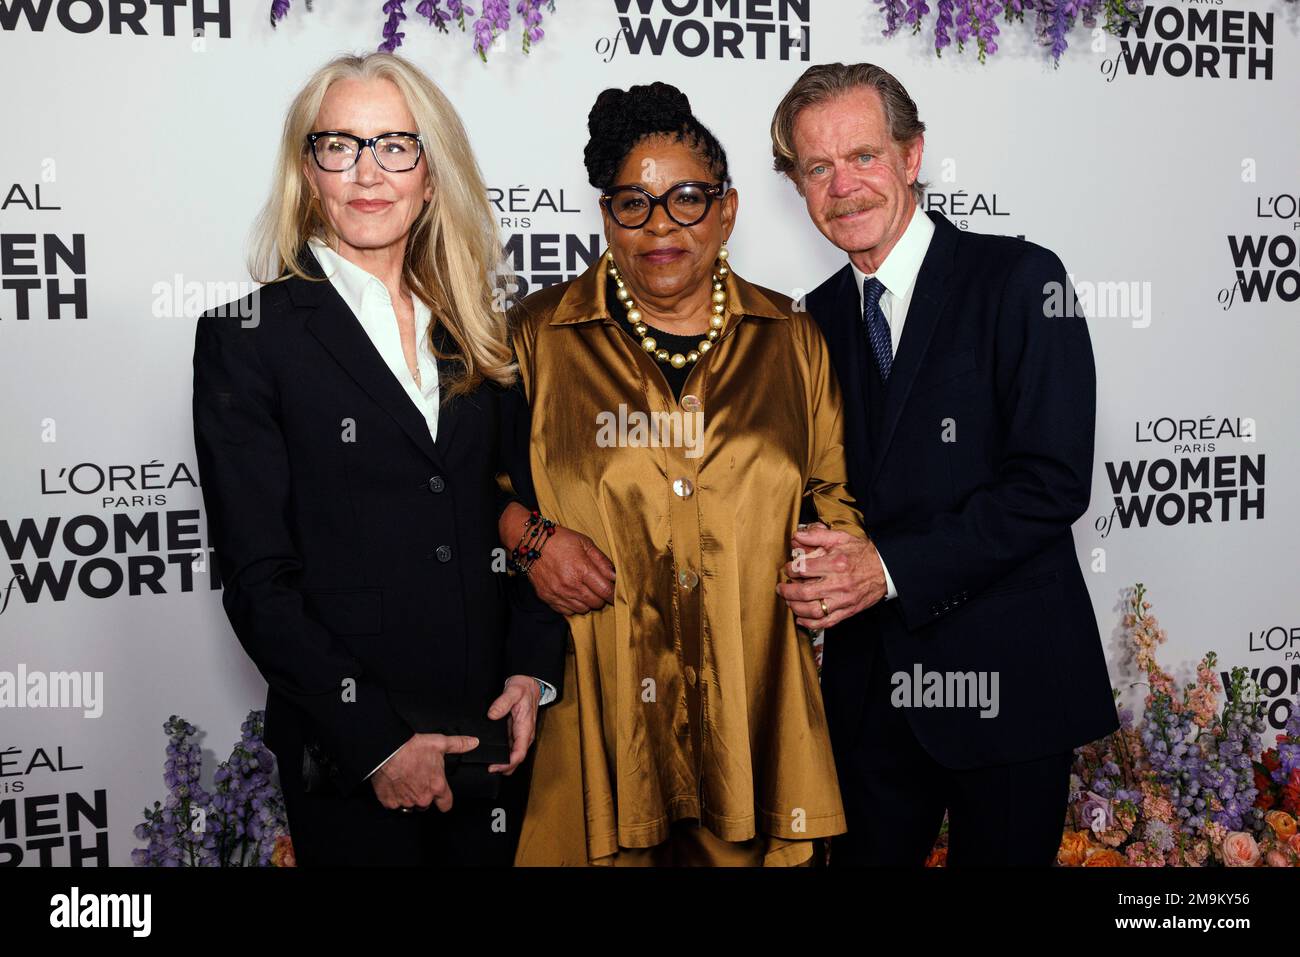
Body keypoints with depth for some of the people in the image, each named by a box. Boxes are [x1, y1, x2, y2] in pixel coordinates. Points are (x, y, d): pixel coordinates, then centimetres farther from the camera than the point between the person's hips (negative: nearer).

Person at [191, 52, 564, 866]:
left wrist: (533, 672, -3)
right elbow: (259, 578, -9)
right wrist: (376, 743, -13)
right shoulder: (247, 336, -5)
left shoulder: (475, 334, 8)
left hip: (494, 736, 4)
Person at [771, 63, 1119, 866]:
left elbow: (1053, 480, -17)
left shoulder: (1021, 281, -10)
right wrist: (819, 561, -9)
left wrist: (891, 568, -19)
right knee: (867, 852, 15)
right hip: (869, 682, 5)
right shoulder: (821, 316, 8)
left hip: (1004, 678, -4)